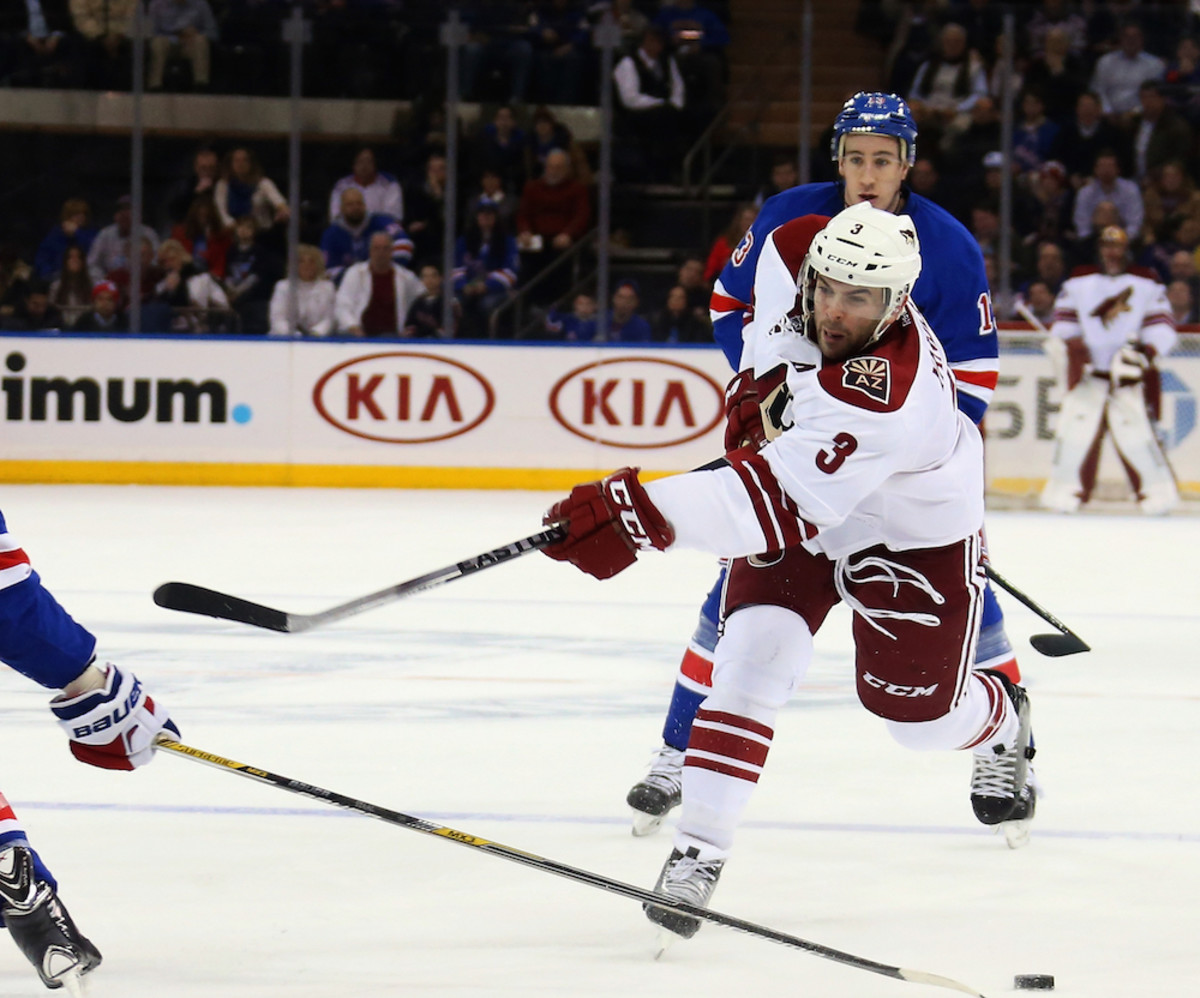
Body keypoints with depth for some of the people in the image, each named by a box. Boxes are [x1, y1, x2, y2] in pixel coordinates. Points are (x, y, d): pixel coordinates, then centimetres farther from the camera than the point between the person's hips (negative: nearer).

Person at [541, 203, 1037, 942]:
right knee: (755, 658, -16)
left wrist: (645, 514, -62)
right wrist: (765, 379, -1)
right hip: (800, 490, 5)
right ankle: (697, 853, -13)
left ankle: (1000, 722, 47)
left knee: (922, 715, 10)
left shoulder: (885, 396, -45)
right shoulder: (796, 253, -23)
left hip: (914, 534, -5)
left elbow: (784, 505, -52)